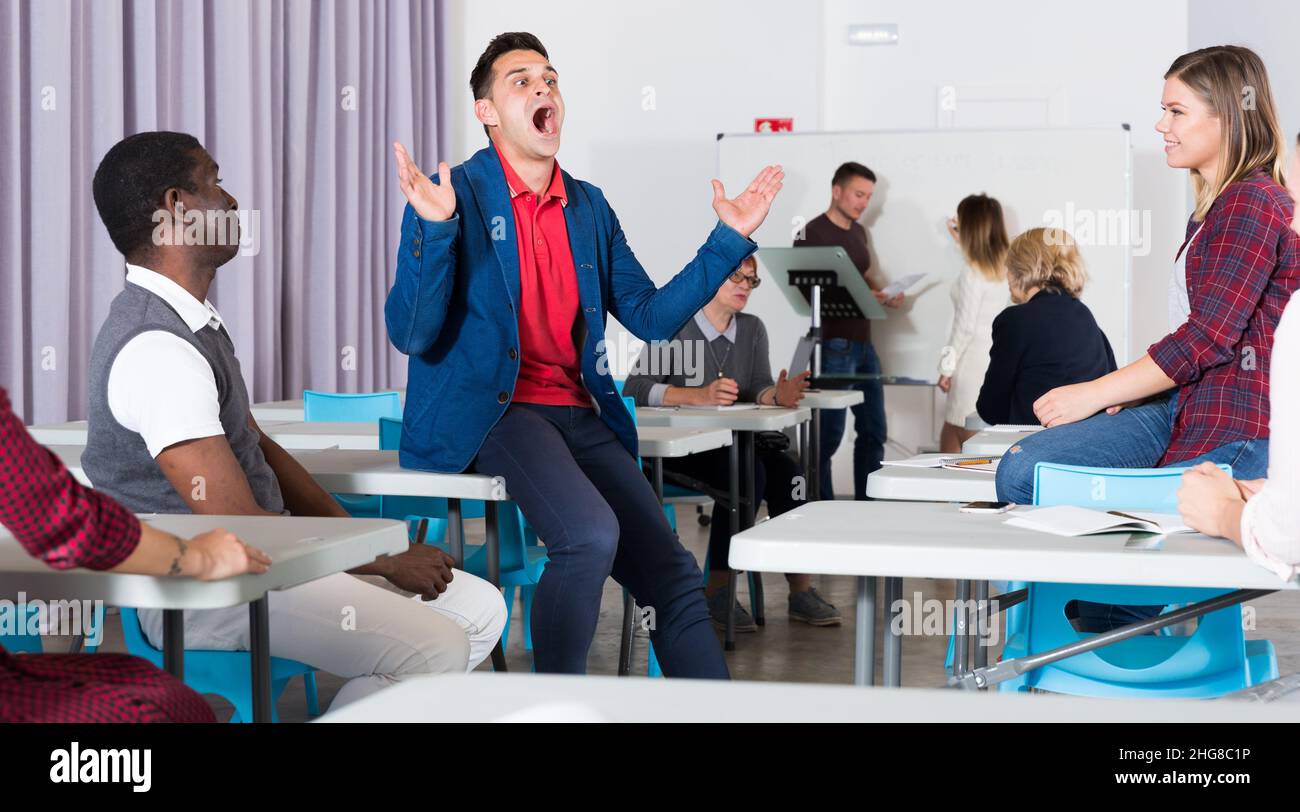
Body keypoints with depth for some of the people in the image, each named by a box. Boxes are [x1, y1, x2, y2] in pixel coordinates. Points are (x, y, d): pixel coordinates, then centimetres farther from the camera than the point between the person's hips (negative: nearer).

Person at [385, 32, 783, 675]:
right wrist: (435, 229, -27)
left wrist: (728, 239, 7)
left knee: (673, 578, -2)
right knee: (590, 534, -30)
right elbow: (411, 335, -12)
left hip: (580, 416, 6)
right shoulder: (455, 195, -3)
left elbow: (650, 316, 15)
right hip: (492, 414, -6)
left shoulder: (588, 207, 16)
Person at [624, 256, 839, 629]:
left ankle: (800, 591, -16)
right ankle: (716, 592, -22)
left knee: (787, 471, -22)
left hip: (733, 444, 6)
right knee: (746, 472, -31)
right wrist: (699, 396, -34)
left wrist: (778, 396, -25)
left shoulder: (752, 329, 12)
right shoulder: (677, 327, -9)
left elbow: (758, 387, 0)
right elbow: (634, 390, -20)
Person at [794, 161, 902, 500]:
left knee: (874, 432, 11)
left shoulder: (858, 231, 15)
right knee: (829, 434, -4)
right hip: (834, 343, -8)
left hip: (863, 343, 9)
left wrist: (884, 295, 6)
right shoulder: (812, 233, -10)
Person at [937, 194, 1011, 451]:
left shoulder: (972, 272, -16)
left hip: (973, 360, -8)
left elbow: (965, 326, -17)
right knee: (949, 440, 17)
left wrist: (947, 367, -10)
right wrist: (962, 243, 34)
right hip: (994, 358, 8)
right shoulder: (1001, 265, 7)